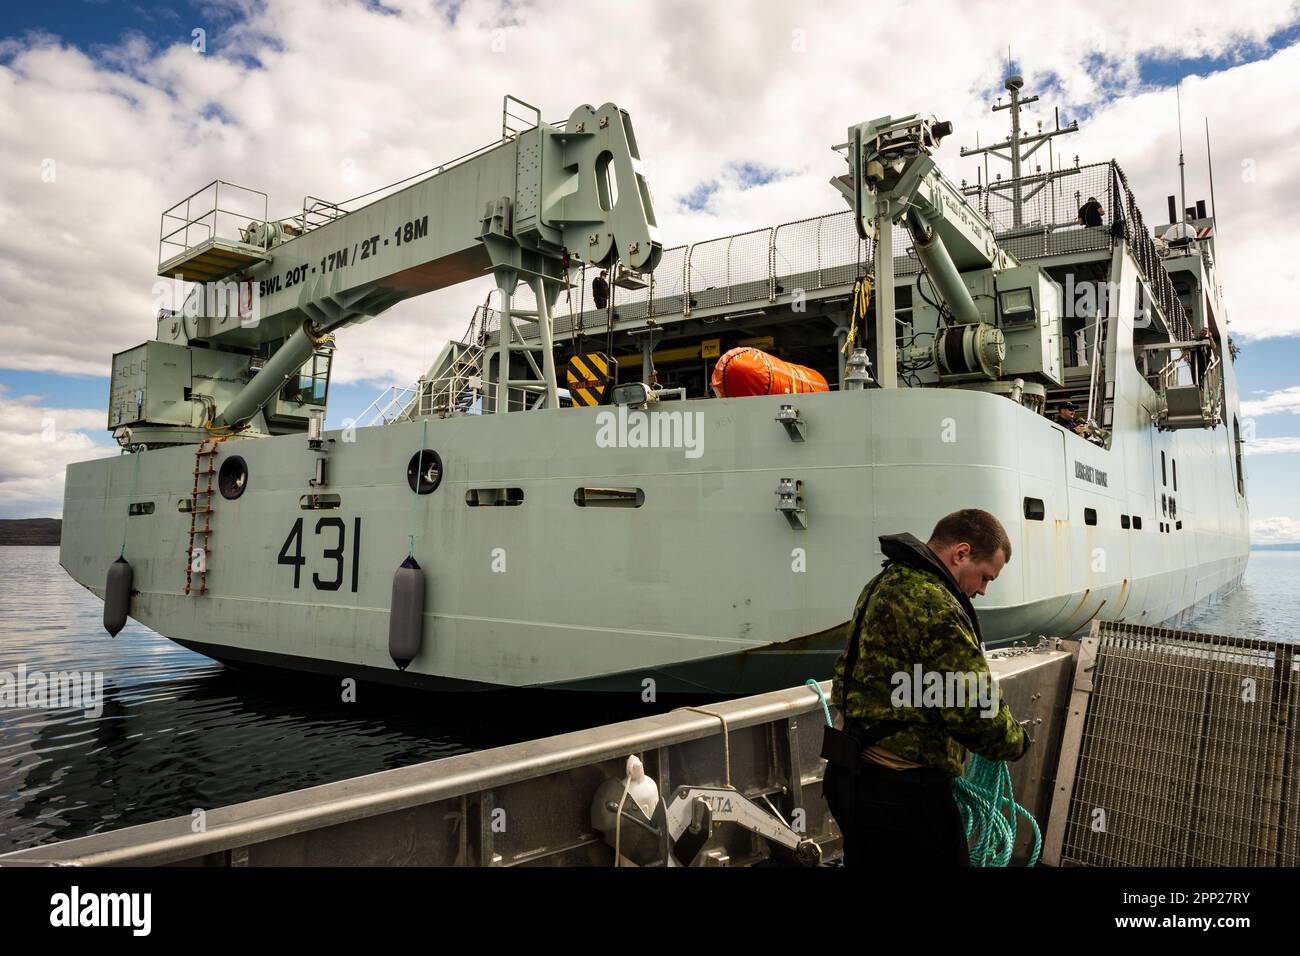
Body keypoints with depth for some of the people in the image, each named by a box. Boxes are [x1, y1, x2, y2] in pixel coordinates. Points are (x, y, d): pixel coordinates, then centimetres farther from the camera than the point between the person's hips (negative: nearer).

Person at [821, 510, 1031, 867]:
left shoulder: (884, 583, 12)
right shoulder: (934, 603, -21)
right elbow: (976, 708, -20)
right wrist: (1017, 742, -1)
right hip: (901, 790, -10)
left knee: (870, 857, 21)